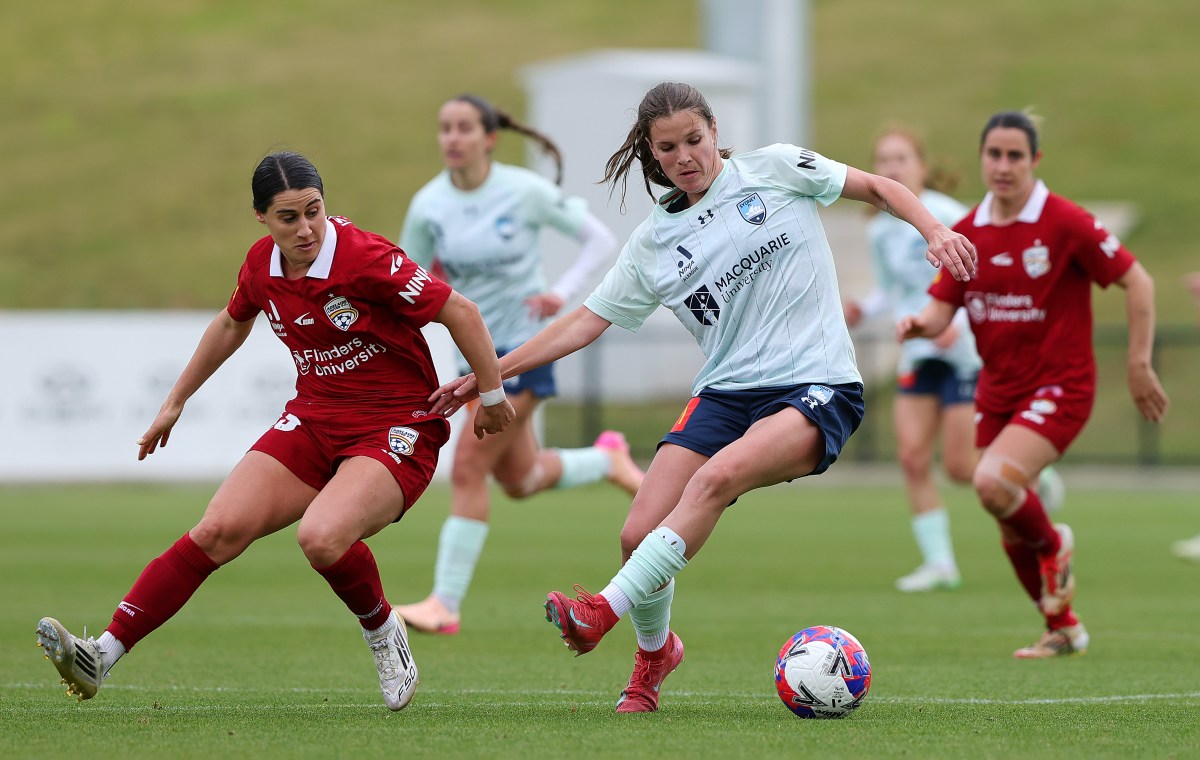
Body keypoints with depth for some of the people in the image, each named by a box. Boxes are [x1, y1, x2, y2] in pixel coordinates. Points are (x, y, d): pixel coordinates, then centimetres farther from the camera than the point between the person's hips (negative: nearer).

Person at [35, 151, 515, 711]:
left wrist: (492, 397, -4)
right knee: (221, 528, -12)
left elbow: (461, 313, -13)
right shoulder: (262, 264, 0)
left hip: (397, 430, -6)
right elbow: (231, 324, 23)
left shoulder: (364, 257, -20)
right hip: (315, 416, 6)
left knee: (321, 537, -32)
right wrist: (175, 401, 29)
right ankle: (102, 655, -13)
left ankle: (382, 632, -1)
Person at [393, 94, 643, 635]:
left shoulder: (526, 192, -14)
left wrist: (562, 292, -19)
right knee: (519, 480, 15)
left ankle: (445, 604, -9)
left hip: (525, 345, -5)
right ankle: (608, 459, 45)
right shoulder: (429, 205, -6)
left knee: (469, 467, -14)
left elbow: (600, 238, -5)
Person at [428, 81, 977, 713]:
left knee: (722, 474, -34)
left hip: (817, 387, -4)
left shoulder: (774, 170, 4)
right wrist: (487, 374, 10)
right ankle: (654, 651, 18)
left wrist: (935, 231, -8)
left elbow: (877, 188, 10)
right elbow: (586, 322, 15)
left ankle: (607, 609, -31)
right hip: (725, 392, 4)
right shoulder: (654, 243, 12)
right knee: (639, 535, -11)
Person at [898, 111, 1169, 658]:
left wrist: (1139, 365, -9)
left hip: (1058, 384, -6)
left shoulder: (1065, 223, -13)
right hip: (998, 390, 6)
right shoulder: (967, 233, 3)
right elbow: (942, 307, 4)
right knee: (1011, 529, 8)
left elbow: (1137, 281, -8)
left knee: (994, 482, -27)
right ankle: (1063, 629, 29)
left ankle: (1053, 544, 5)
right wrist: (920, 323, -20)